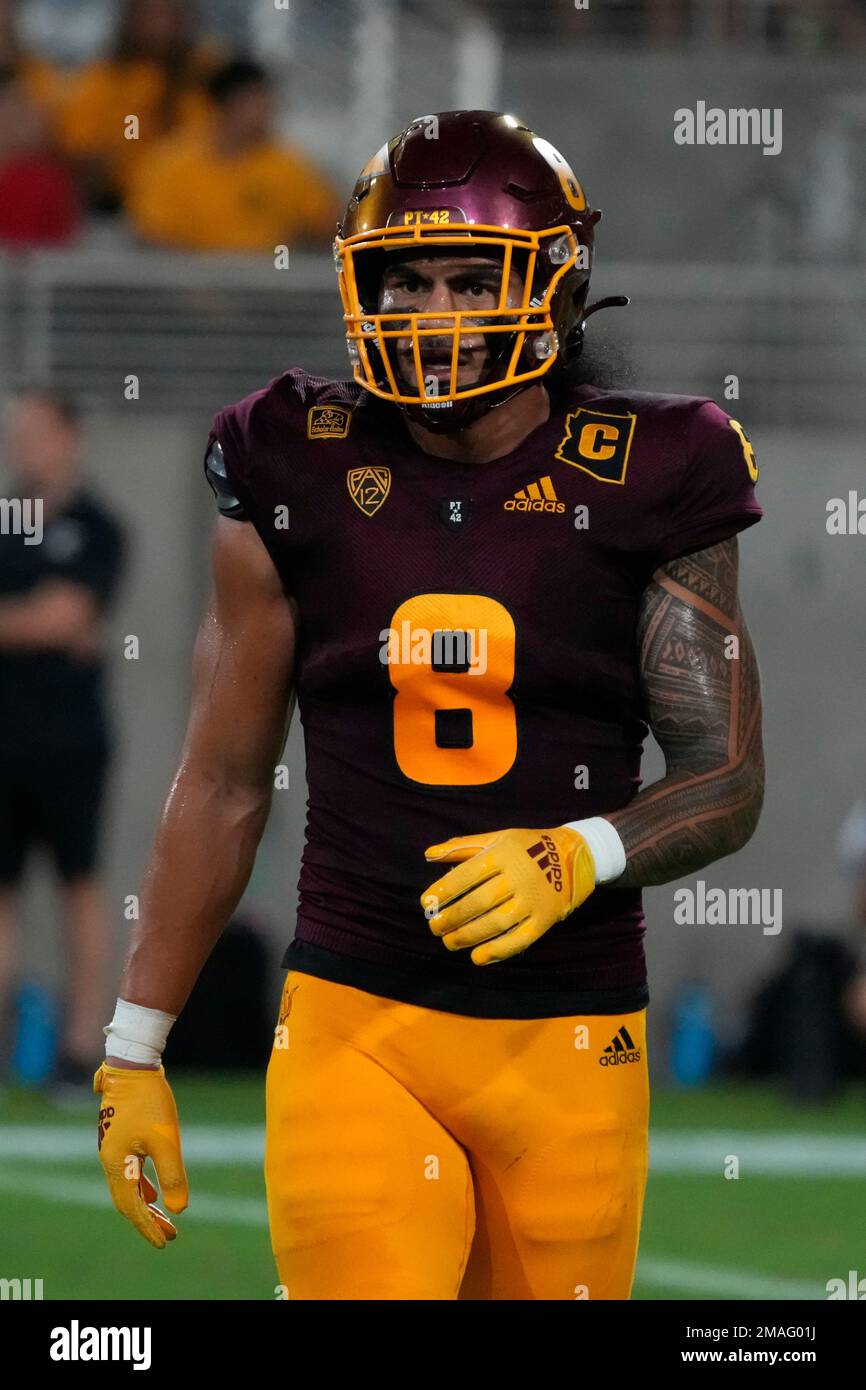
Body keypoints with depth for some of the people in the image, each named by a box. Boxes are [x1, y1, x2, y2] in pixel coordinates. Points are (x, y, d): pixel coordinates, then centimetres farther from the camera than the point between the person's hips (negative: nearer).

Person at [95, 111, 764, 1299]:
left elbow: (728, 782, 1)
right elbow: (223, 783, 9)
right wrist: (132, 1054, 9)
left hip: (569, 1043, 0)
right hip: (354, 1024, 0)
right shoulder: (299, 484, 2)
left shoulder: (638, 488, -1)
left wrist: (579, 858, -20)